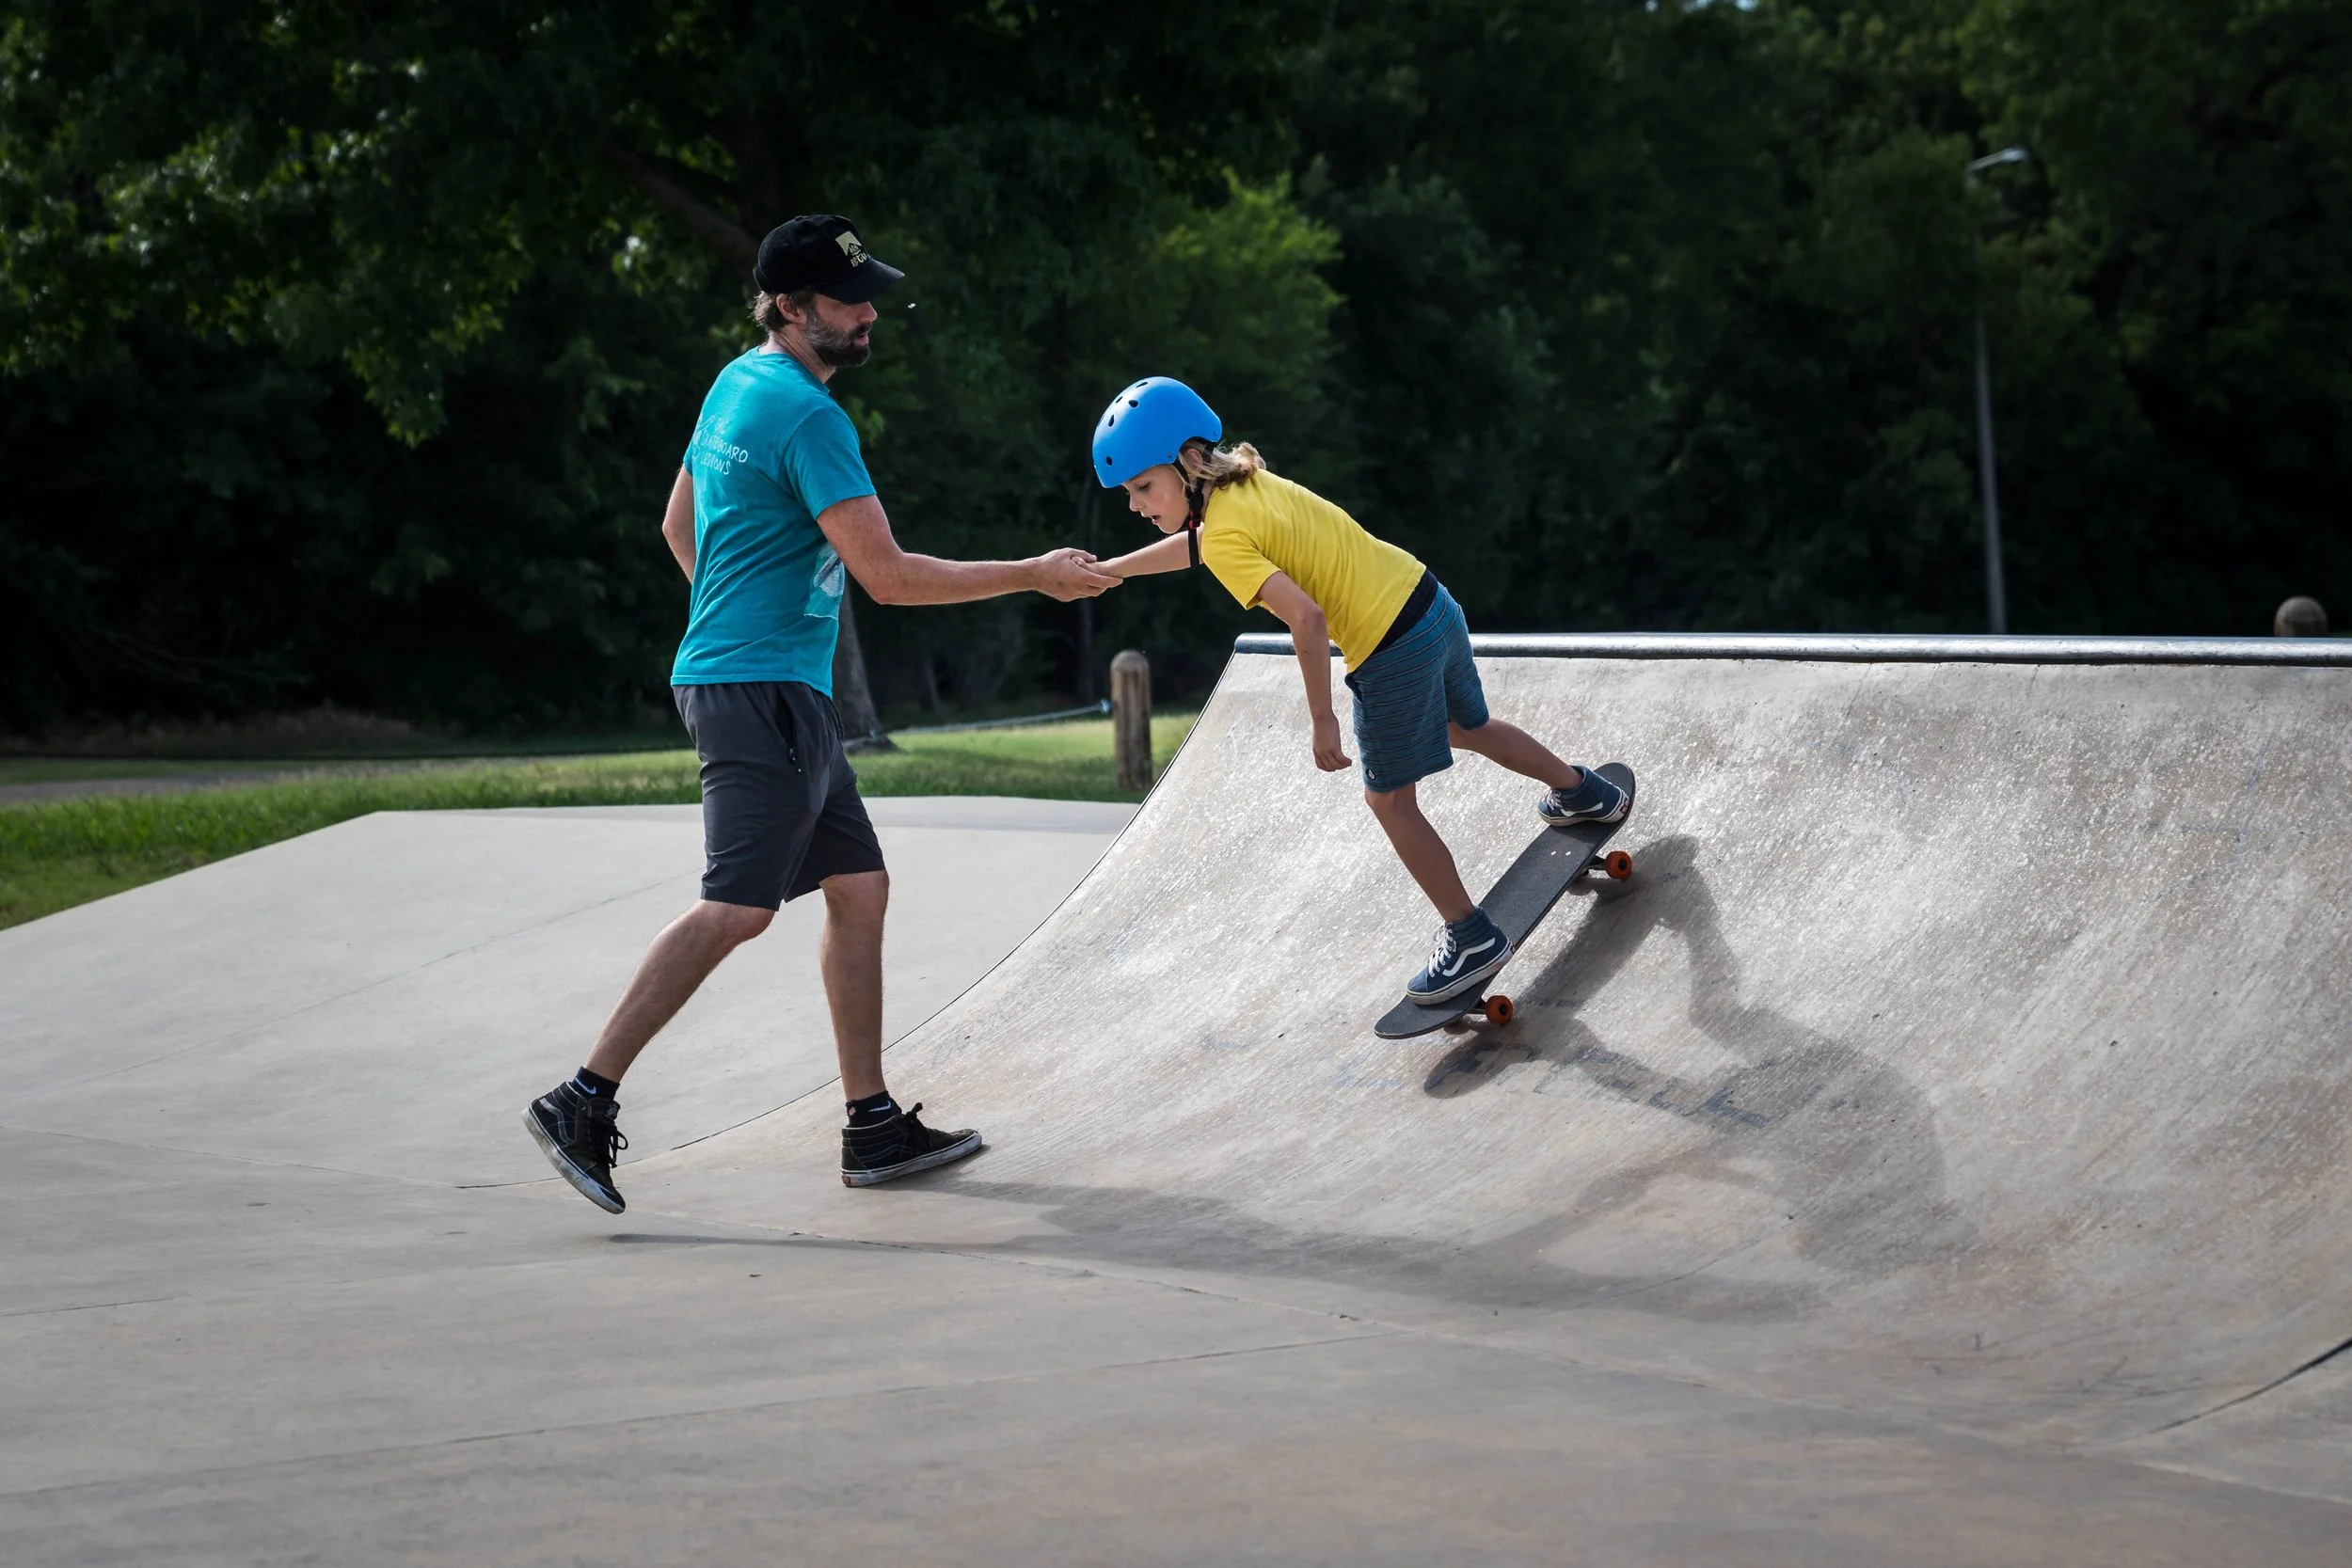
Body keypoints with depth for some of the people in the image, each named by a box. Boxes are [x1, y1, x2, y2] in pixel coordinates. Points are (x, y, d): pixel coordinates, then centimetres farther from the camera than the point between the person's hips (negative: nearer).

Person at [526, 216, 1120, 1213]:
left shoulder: (736, 385, 15)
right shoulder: (806, 414, -16)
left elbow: (678, 525, 27)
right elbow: (889, 577, -17)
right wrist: (1035, 576, -10)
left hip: (784, 697, 11)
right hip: (763, 692, -11)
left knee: (859, 890, 10)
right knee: (739, 908, -15)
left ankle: (873, 1128, 12)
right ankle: (584, 1102, -17)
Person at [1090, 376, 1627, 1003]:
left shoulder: (1227, 540, -20)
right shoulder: (1248, 482, 6)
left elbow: (1306, 617, -30)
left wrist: (1322, 721, -22)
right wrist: (1107, 570, 27)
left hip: (1394, 654, -9)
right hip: (1431, 602, 9)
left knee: (1390, 801, 8)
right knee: (1466, 725, 35)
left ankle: (1471, 937, 17)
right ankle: (1582, 791, 56)